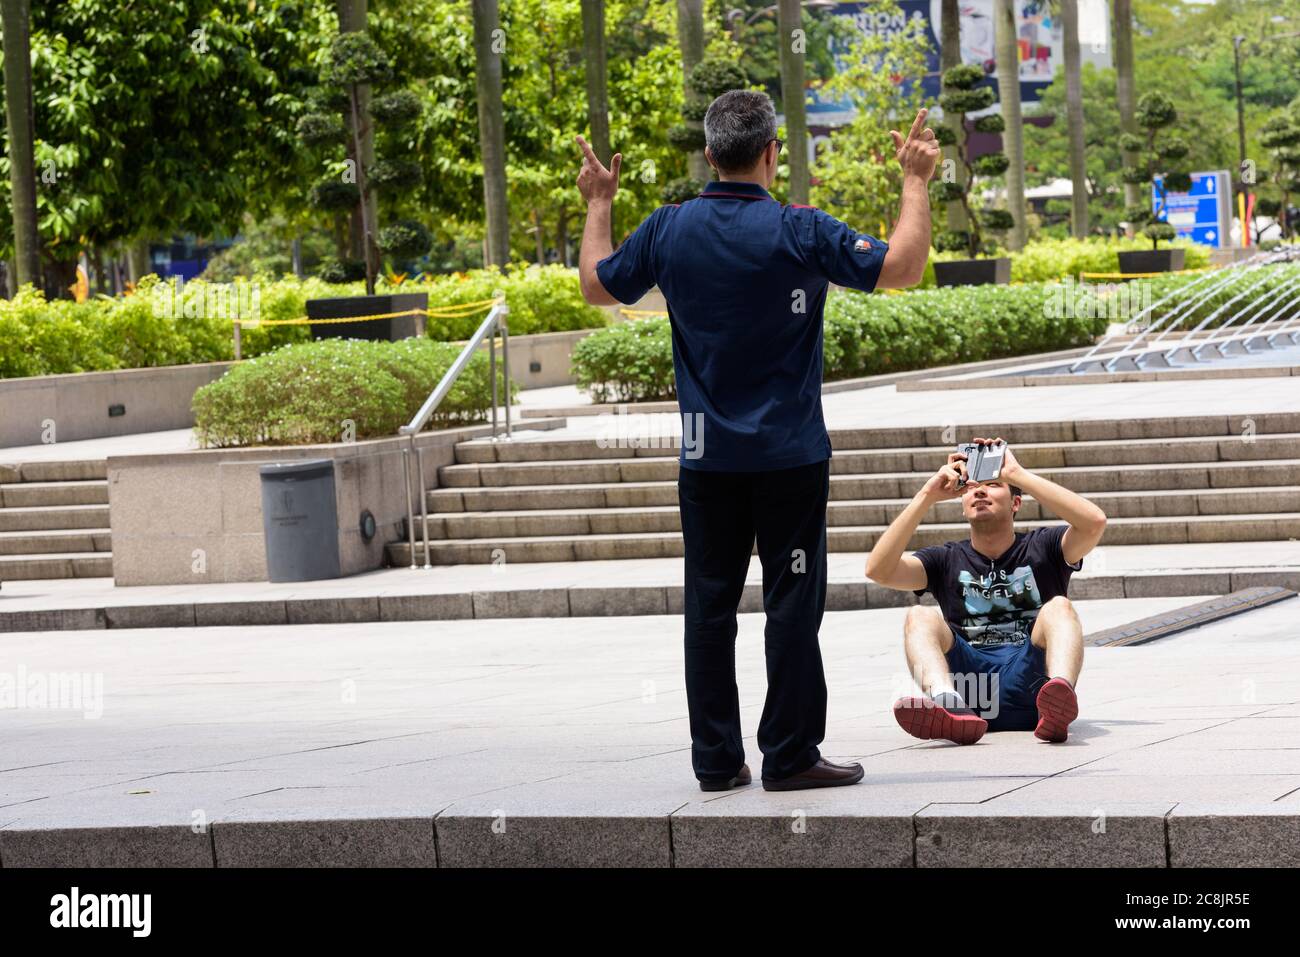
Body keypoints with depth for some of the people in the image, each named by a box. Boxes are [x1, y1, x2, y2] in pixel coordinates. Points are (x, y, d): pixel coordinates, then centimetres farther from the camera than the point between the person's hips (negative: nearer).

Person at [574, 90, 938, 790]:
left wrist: (597, 205, 27)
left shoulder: (669, 229, -1)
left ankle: (716, 759, 9)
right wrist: (915, 182, -1)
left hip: (706, 457, 3)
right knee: (792, 602, 1)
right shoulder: (798, 232, -12)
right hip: (788, 456, -3)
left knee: (709, 604, 7)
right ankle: (790, 755, 2)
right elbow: (901, 267, -11)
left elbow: (598, 286, 14)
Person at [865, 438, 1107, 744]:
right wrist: (927, 495, -2)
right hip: (967, 674, 1)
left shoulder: (1041, 547, 16)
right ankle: (951, 707, -52)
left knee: (1058, 608, -23)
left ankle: (1056, 707, -56)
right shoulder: (946, 560, 21)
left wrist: (1017, 474, -5)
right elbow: (878, 570, 2)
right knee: (920, 617, -19)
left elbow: (1094, 522, -7)